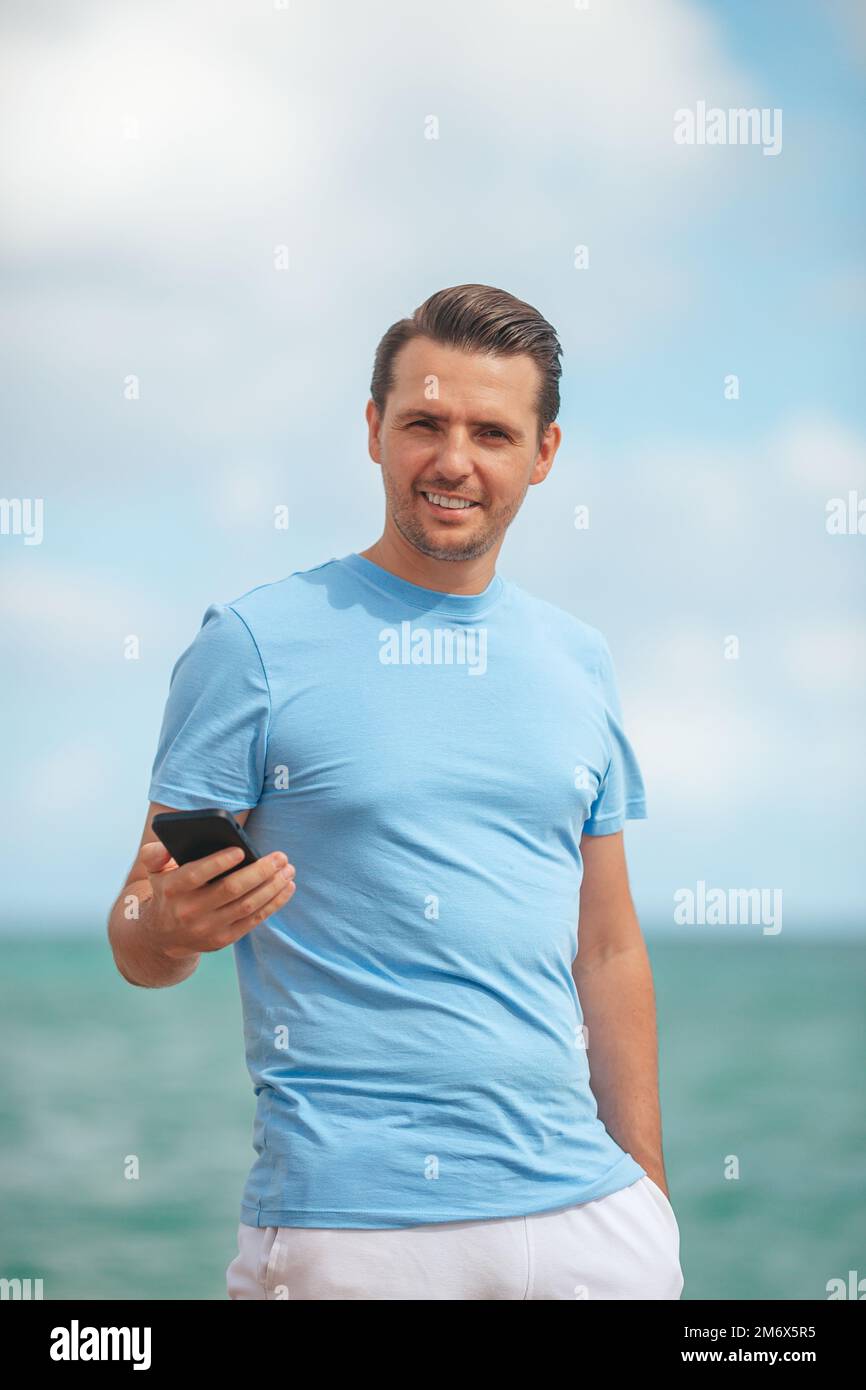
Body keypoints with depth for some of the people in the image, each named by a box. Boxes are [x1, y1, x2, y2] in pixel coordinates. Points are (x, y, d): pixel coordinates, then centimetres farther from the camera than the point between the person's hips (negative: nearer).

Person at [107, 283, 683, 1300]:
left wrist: (650, 1197, 11)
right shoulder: (256, 643, -3)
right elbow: (140, 944, -4)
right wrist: (170, 928, -26)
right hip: (344, 1222, -3)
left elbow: (608, 951, 14)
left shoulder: (578, 661, 10)